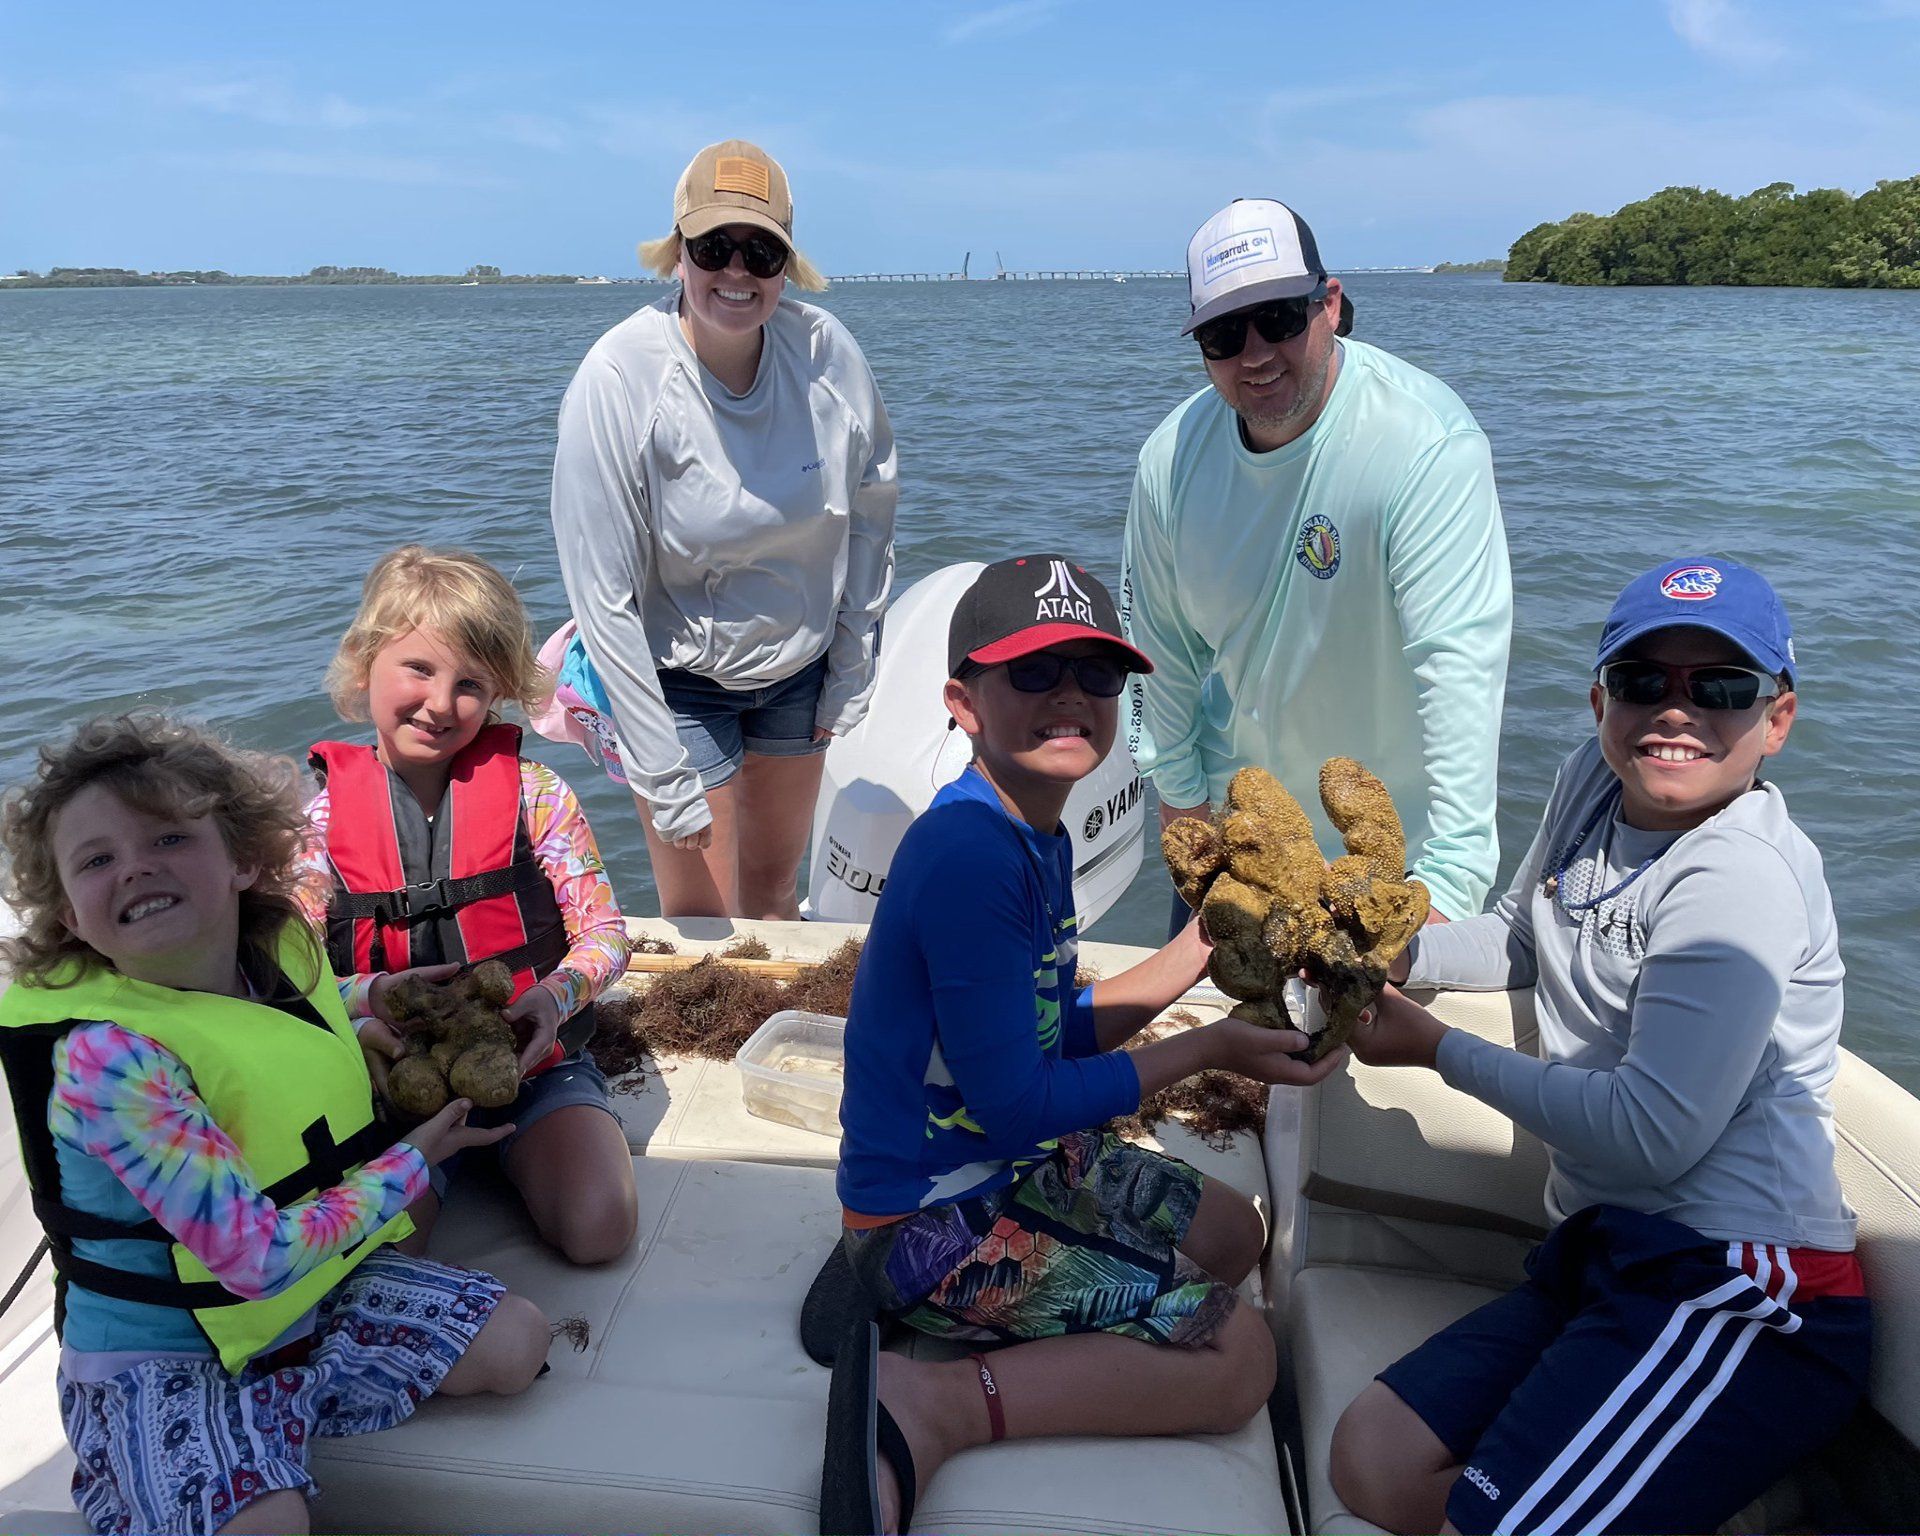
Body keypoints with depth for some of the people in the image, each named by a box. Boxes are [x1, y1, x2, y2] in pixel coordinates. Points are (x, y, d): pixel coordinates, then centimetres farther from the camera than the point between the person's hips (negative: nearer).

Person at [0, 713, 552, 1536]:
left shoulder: (283, 949, -10)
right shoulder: (104, 1057, -30)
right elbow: (257, 1258, -30)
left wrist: (371, 1008, 1)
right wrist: (412, 1160, -18)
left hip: (324, 1281, 7)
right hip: (164, 1351, -6)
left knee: (517, 1343, 0)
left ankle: (292, 1404, 13)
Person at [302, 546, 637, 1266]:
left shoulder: (534, 793, -7)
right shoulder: (319, 815, -4)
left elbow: (604, 929, -6)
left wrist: (559, 994, -28)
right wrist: (365, 1002, -27)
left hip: (531, 1055, 0)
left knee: (599, 1230, -17)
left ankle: (513, 1152, 13)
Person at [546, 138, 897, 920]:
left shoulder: (827, 352, -14)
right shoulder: (620, 379, -23)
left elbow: (869, 518, 2)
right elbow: (604, 598, -21)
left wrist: (852, 671, 3)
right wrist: (665, 778, -20)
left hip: (799, 667, 4)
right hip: (678, 679, -3)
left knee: (776, 888, 19)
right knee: (700, 922, 1)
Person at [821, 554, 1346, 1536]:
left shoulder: (1039, 836, 3)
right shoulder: (969, 855, -28)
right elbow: (1015, 1106, -24)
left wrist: (1202, 946, 3)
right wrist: (1210, 1050, -15)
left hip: (1023, 1164, 9)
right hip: (931, 1216, -9)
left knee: (1232, 1234, 26)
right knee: (1240, 1355, -8)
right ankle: (931, 1404, -11)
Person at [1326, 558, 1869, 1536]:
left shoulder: (1742, 881, -18)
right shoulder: (1591, 782, 8)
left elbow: (1653, 1136, -20)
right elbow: (1522, 941, 25)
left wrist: (1438, 1049, -9)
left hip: (1733, 1292, -8)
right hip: (1611, 1255, 8)